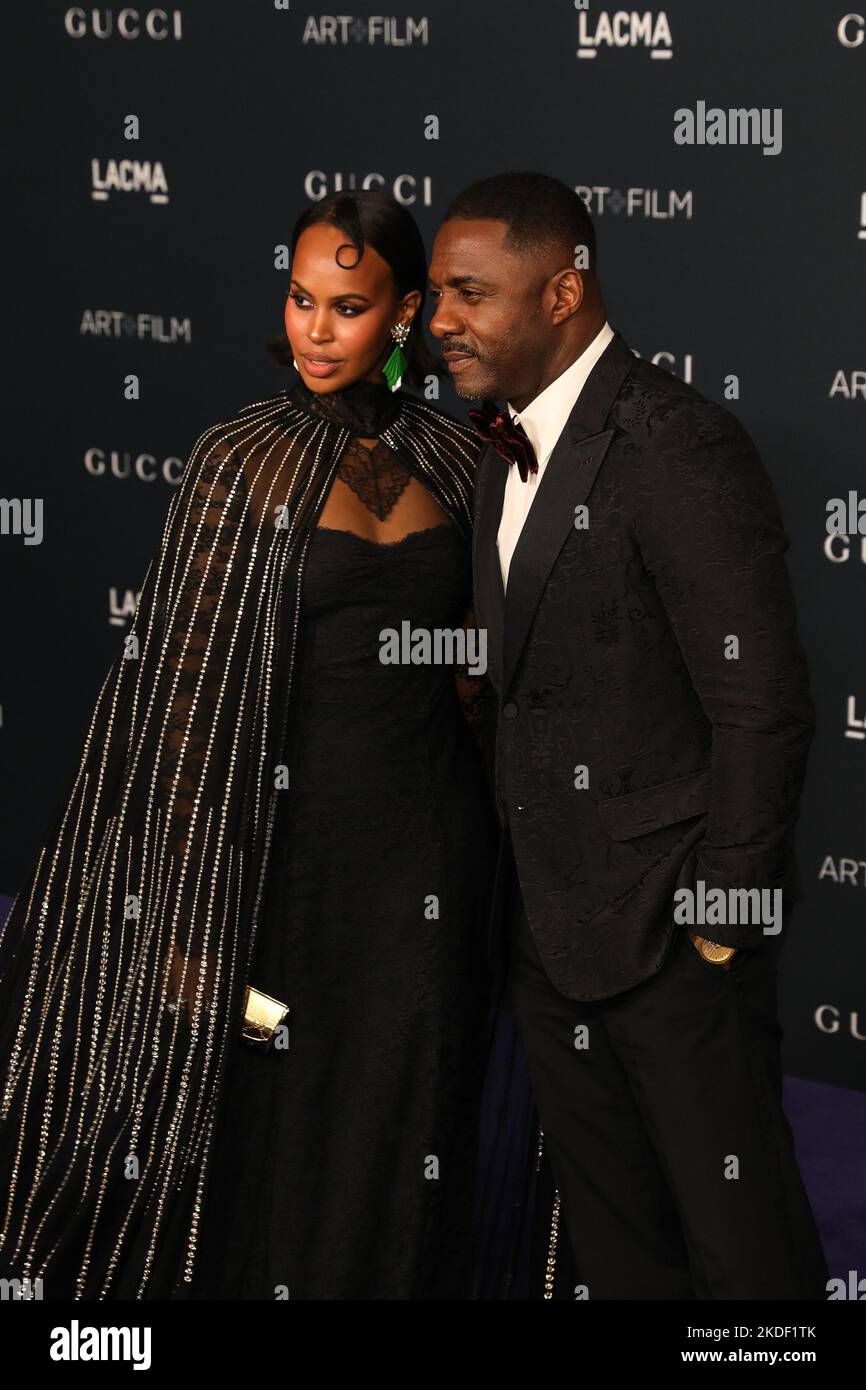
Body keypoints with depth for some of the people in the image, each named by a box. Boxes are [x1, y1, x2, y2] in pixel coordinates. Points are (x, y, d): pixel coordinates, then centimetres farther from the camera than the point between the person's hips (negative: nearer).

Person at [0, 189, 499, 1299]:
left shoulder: (457, 459, 5)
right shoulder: (244, 461, -6)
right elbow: (186, 698, -8)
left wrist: (484, 856, 6)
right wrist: (189, 919, -12)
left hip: (429, 859, 3)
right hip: (289, 843, -3)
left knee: (397, 1170, 10)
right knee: (263, 1154, 5)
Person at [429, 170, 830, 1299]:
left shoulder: (678, 451, -20)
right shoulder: (505, 448, 8)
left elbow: (763, 707, -20)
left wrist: (721, 920, -15)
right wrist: (523, 885, 9)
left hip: (673, 922, -8)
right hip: (548, 925, 9)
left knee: (739, 1234, 2)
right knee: (610, 1228, 19)